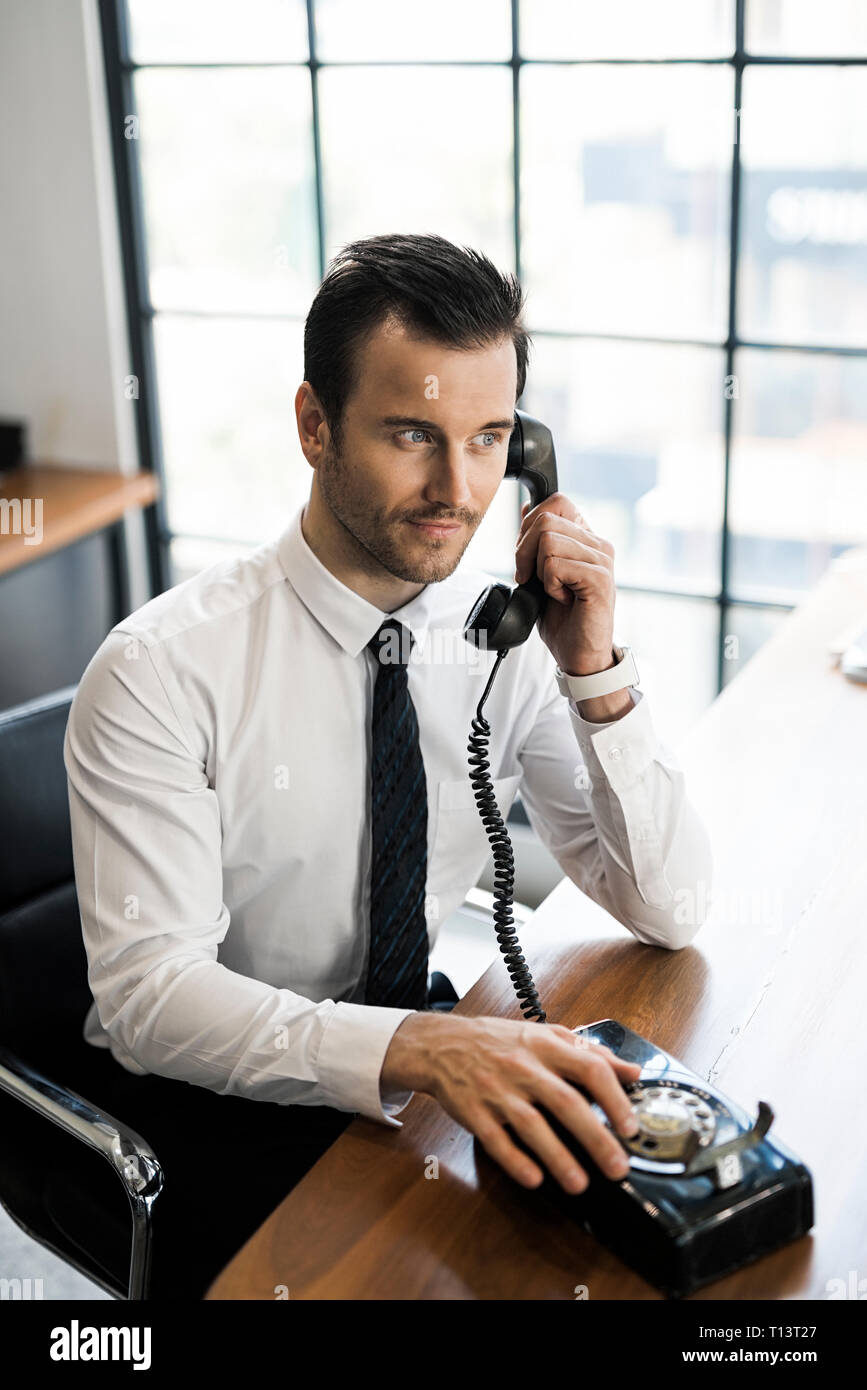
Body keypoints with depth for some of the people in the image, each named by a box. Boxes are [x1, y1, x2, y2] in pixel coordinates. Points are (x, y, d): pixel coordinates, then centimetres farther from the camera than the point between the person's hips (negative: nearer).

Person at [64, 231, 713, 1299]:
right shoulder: (161, 670, -18)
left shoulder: (508, 641, -6)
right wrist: (416, 1048, -41)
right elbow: (148, 992, -25)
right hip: (222, 1106, -4)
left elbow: (667, 912, -5)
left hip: (430, 1080, 4)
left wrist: (596, 675, -20)